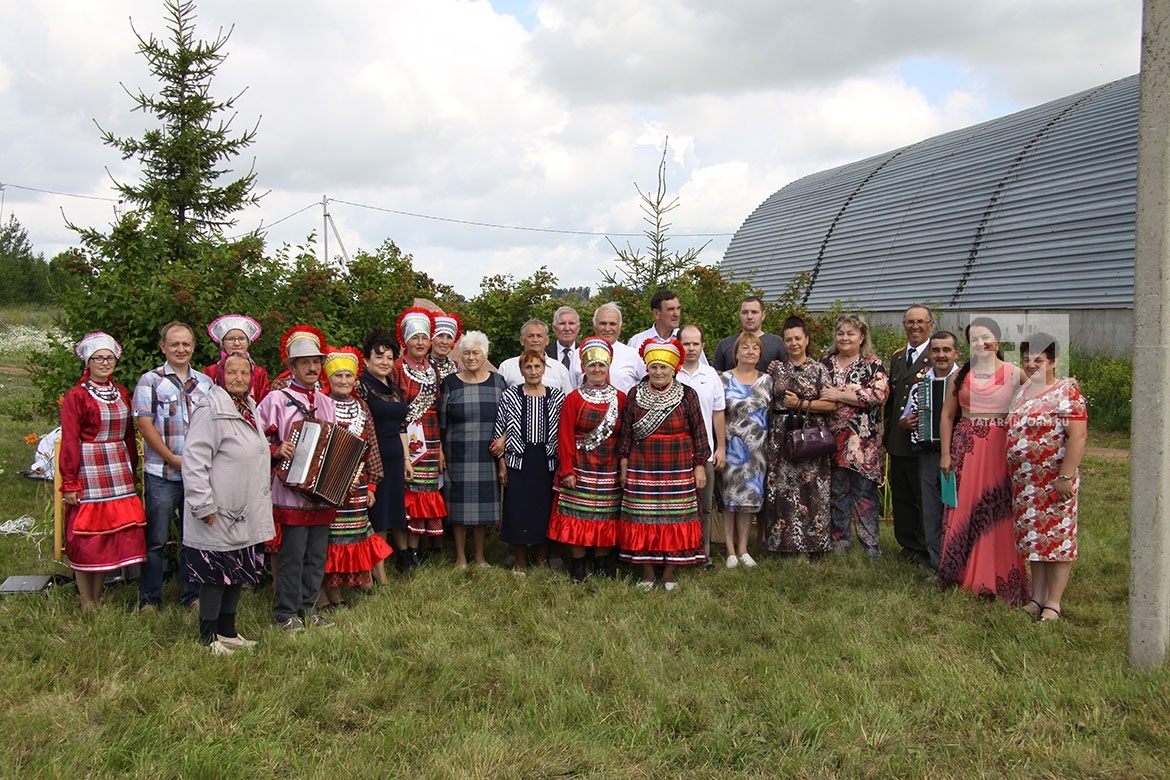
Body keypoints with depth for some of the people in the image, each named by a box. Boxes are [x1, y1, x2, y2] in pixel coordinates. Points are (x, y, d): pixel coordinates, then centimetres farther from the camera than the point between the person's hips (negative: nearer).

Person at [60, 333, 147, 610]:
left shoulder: (122, 394, 12)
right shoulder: (76, 396, -6)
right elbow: (69, 442, -9)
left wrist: (132, 470, 10)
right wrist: (69, 483, -13)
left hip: (119, 472, 6)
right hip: (88, 471, -5)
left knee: (115, 534, 7)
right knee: (86, 538, 1)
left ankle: (98, 598, 20)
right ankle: (87, 603, 12)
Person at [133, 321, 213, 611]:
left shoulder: (205, 383, 11)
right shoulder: (150, 381, 0)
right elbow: (145, 425, -7)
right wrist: (173, 459, -12)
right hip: (162, 474, -3)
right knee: (156, 539, 2)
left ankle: (192, 595, 21)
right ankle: (149, 599, 13)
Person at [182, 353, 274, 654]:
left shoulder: (249, 409, 12)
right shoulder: (211, 410, -15)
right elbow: (194, 460, -19)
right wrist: (203, 505, -21)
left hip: (246, 513, 9)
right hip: (219, 515, -9)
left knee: (238, 572, 15)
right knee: (216, 573, 0)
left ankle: (228, 631, 27)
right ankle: (209, 637, 13)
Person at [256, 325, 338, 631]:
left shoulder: (326, 403, 15)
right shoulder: (277, 399, -2)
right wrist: (276, 450, -18)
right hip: (291, 492, -5)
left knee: (318, 554, 10)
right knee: (293, 554, -2)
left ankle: (308, 607, 22)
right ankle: (287, 613, 11)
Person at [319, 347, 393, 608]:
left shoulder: (362, 408, 10)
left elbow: (372, 448, 12)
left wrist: (372, 485, 9)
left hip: (356, 488, 5)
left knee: (349, 535, 9)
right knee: (325, 537, -2)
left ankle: (336, 593, 21)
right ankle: (321, 596, 10)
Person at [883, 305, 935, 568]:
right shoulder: (897, 358, 16)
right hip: (898, 442, 7)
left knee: (925, 498, 2)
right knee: (901, 497, 13)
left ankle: (926, 550, 13)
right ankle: (907, 545, 25)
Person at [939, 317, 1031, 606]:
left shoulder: (1013, 373, 1)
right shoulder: (961, 375, 8)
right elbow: (947, 415, 8)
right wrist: (946, 453, 3)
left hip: (1001, 448, -2)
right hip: (965, 447, 2)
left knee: (998, 514, -1)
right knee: (964, 510, 4)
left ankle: (998, 577, 11)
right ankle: (964, 573, 16)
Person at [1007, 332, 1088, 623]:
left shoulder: (1066, 392, -10)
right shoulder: (1023, 392, 13)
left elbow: (1078, 436, -18)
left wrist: (1065, 477, -23)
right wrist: (1012, 476, 15)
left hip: (1054, 481, -7)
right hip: (1025, 482, 7)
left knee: (1057, 539, 0)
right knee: (1033, 539, 12)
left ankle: (1053, 604, 6)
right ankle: (1037, 598, 20)